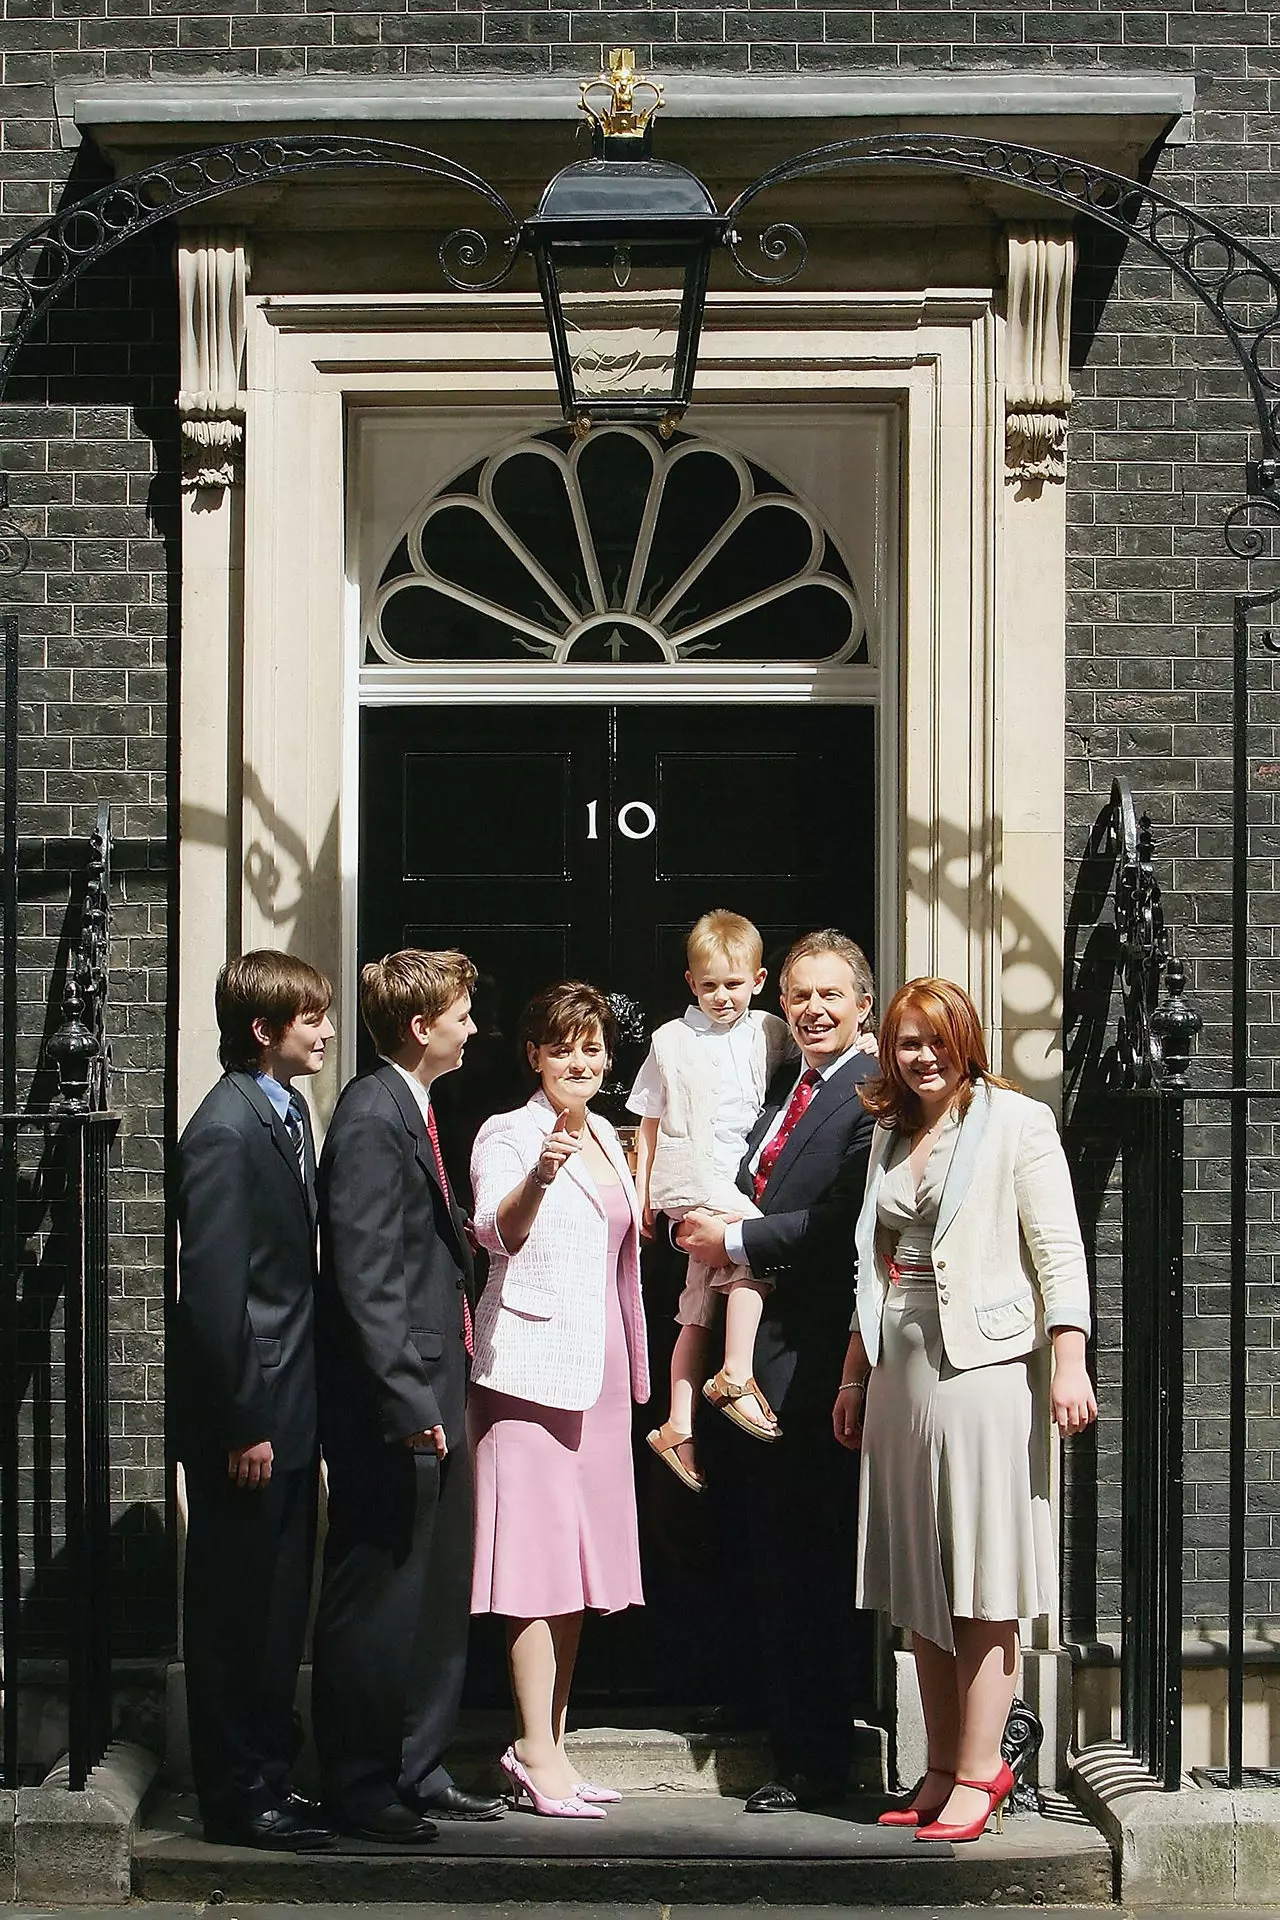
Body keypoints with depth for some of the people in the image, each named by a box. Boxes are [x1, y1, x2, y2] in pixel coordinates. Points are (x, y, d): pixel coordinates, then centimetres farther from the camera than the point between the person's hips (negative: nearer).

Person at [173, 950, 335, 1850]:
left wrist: (300, 1411, 13)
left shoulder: (291, 1113, 12)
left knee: (281, 1607, 16)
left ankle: (273, 1772, 27)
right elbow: (213, 1292, -19)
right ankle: (237, 1798, 11)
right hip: (246, 1416, -9)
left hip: (291, 1409, 9)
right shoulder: (226, 1130, -17)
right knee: (235, 1609, 2)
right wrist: (243, 1425, -19)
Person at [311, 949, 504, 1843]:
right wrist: (409, 1400, -23)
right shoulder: (372, 1115, -16)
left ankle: (420, 1772, 25)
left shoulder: (411, 1110, 15)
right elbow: (364, 1275, -21)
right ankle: (360, 1788, 8)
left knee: (437, 1593, 15)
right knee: (378, 1597, -1)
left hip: (429, 1398, 10)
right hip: (389, 1406, -10)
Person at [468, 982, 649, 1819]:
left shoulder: (605, 1136, 16)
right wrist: (537, 1177, -43)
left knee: (580, 1563, 9)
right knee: (540, 1560, -8)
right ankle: (538, 1756, -5)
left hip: (598, 1368, 8)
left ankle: (547, 1743, 15)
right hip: (532, 1364, -8)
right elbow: (496, 1231, -24)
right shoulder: (507, 1134, -6)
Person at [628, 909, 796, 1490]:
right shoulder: (671, 1040, 7)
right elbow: (649, 1127, 11)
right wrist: (643, 1196, 8)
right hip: (689, 1179, -3)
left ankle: (678, 1427, 12)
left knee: (699, 1310, 7)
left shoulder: (769, 1033, 10)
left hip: (742, 1178, 3)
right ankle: (736, 1377, -25)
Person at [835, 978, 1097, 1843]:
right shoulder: (891, 1134, 17)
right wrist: (855, 1375, 20)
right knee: (921, 1590, 8)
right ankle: (944, 1769, 15)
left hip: (985, 1372, -7)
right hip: (901, 1375, 7)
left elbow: (1058, 1248, -9)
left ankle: (980, 1771, 0)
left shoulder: (1016, 1121, -3)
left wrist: (1070, 1361, -18)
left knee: (983, 1587, -5)